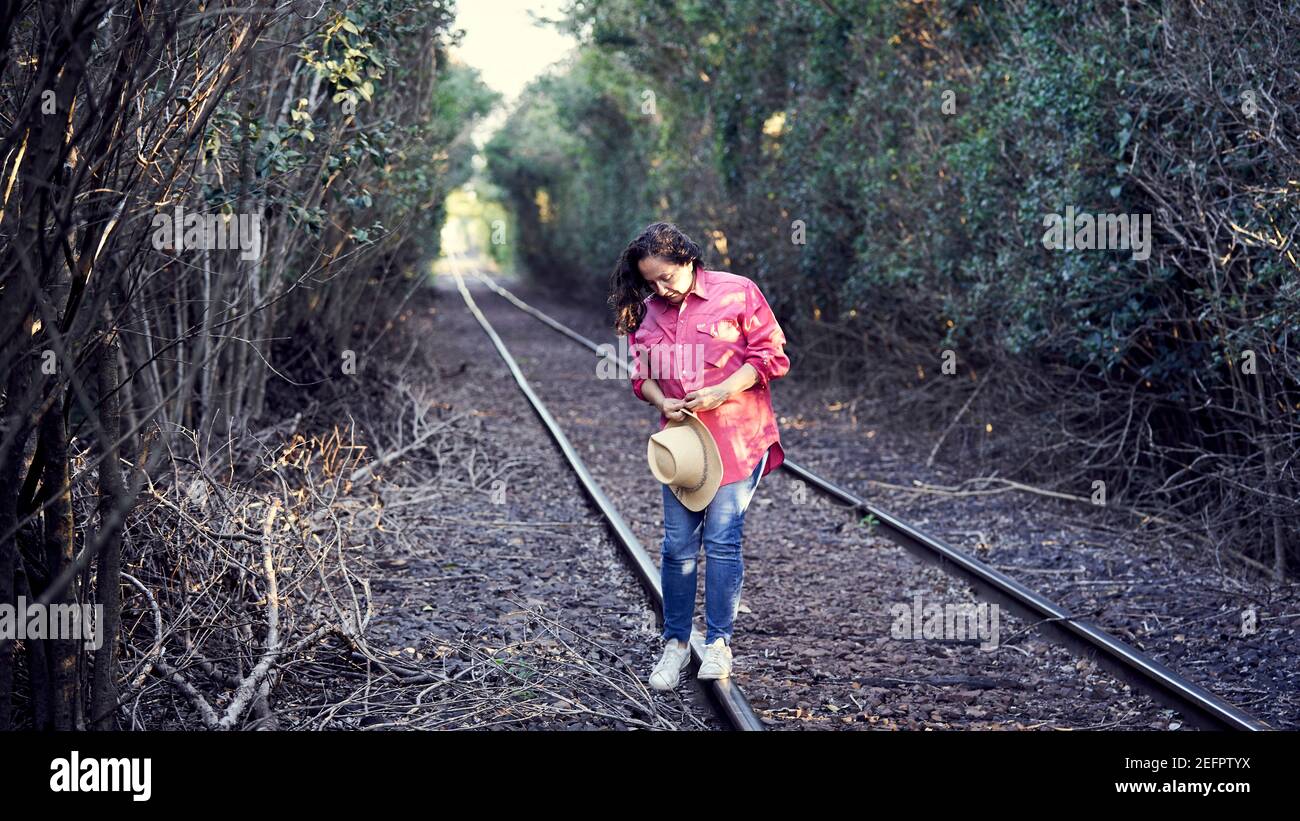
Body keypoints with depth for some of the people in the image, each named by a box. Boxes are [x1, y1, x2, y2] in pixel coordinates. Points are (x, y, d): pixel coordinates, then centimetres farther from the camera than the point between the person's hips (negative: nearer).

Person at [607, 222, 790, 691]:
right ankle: (675, 643, 14)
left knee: (722, 542, -3)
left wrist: (722, 392, -16)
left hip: (736, 438, -3)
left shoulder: (737, 293, -5)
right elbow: (641, 371, 14)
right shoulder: (648, 311, 7)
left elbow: (771, 354, -6)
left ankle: (719, 642, 10)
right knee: (678, 545, 3)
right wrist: (662, 402, -7)